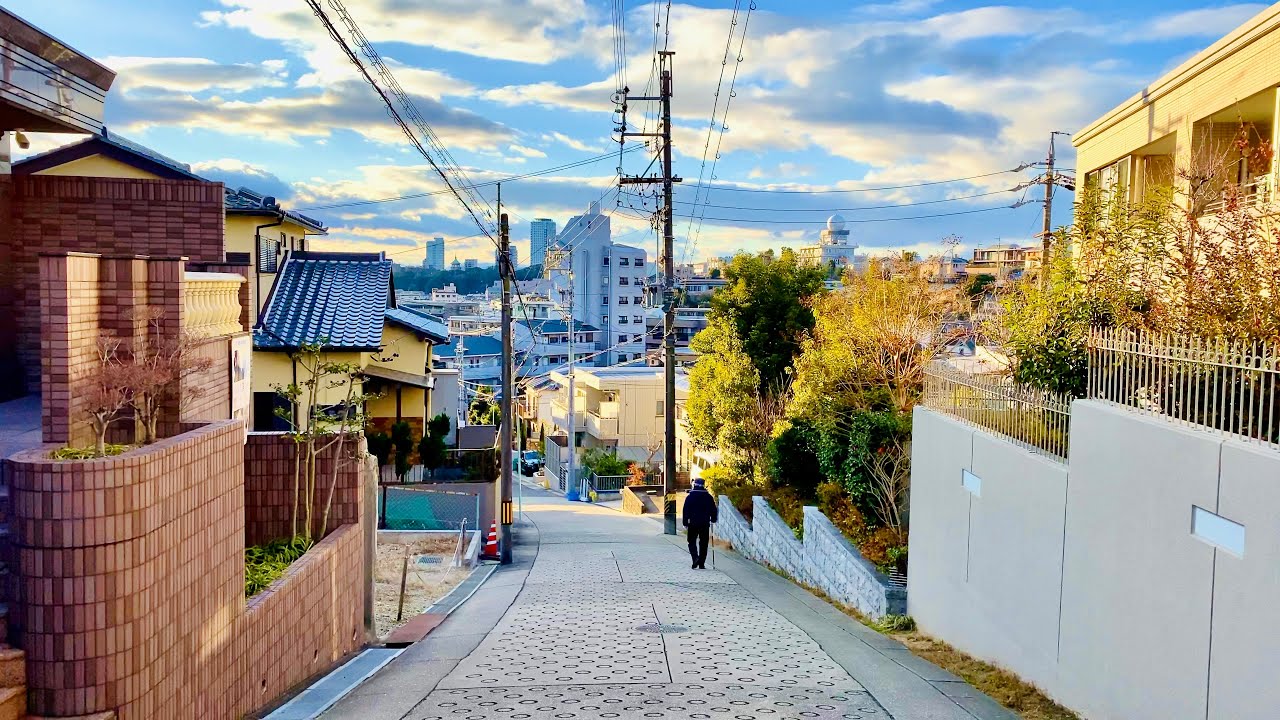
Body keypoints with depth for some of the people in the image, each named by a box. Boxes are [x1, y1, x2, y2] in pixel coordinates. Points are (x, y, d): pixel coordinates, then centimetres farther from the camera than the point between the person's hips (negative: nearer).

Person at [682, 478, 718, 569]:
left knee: (692, 542, 7)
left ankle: (695, 558, -15)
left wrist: (685, 523, 2)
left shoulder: (690, 496, -4)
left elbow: (686, 511, -4)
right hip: (705, 524, 2)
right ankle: (702, 563, 7)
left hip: (693, 524, -2)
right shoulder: (708, 497, 2)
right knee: (703, 543, 8)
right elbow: (713, 510, 7)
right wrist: (713, 520, 21)